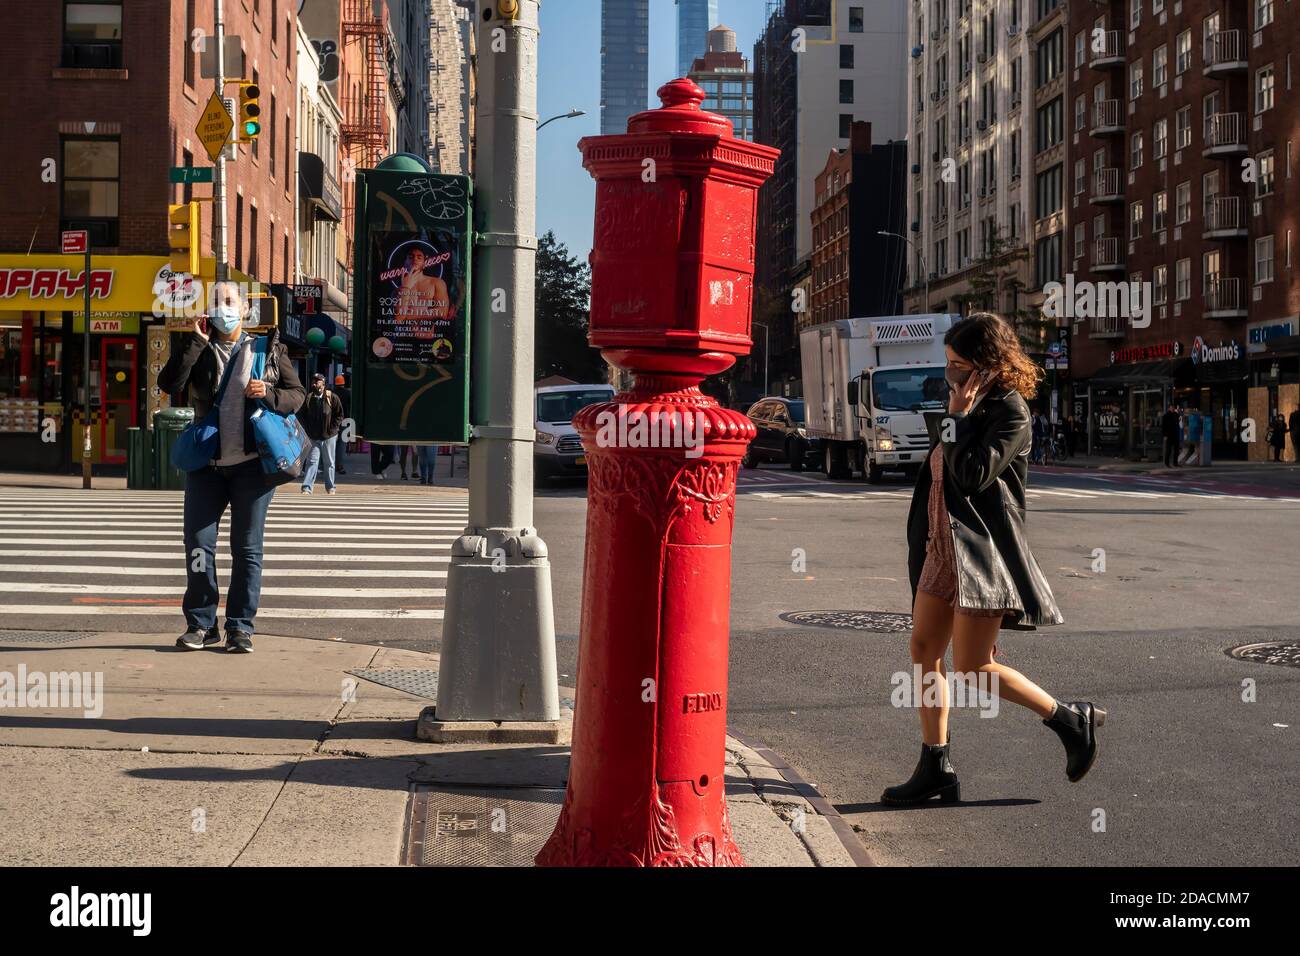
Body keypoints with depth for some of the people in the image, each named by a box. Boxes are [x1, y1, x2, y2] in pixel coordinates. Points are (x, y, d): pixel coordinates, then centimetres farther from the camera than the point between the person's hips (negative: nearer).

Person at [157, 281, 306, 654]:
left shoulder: (269, 348, 8)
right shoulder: (199, 350, 9)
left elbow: (297, 395, 7)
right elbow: (169, 383, -7)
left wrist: (269, 394, -13)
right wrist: (194, 341, -11)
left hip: (251, 464, -1)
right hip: (206, 465, 1)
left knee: (247, 547, 2)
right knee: (198, 542, -1)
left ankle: (240, 627, 9)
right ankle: (201, 623, 9)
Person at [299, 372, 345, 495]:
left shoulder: (332, 398, -5)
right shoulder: (308, 398, 1)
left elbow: (339, 415, -1)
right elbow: (302, 416, 10)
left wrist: (332, 429, -7)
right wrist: (308, 430, 1)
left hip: (329, 436, -1)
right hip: (313, 437, 1)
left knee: (329, 463, 10)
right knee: (312, 461, -5)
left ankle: (330, 487, 20)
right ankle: (306, 488, -7)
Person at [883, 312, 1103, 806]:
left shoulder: (1010, 410, -12)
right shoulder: (967, 406, 14)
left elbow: (975, 474, -23)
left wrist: (958, 417, -15)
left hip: (984, 549, -9)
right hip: (943, 546, 9)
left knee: (972, 668, -7)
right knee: (924, 649, 4)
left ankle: (1071, 718, 10)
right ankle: (935, 769, 10)